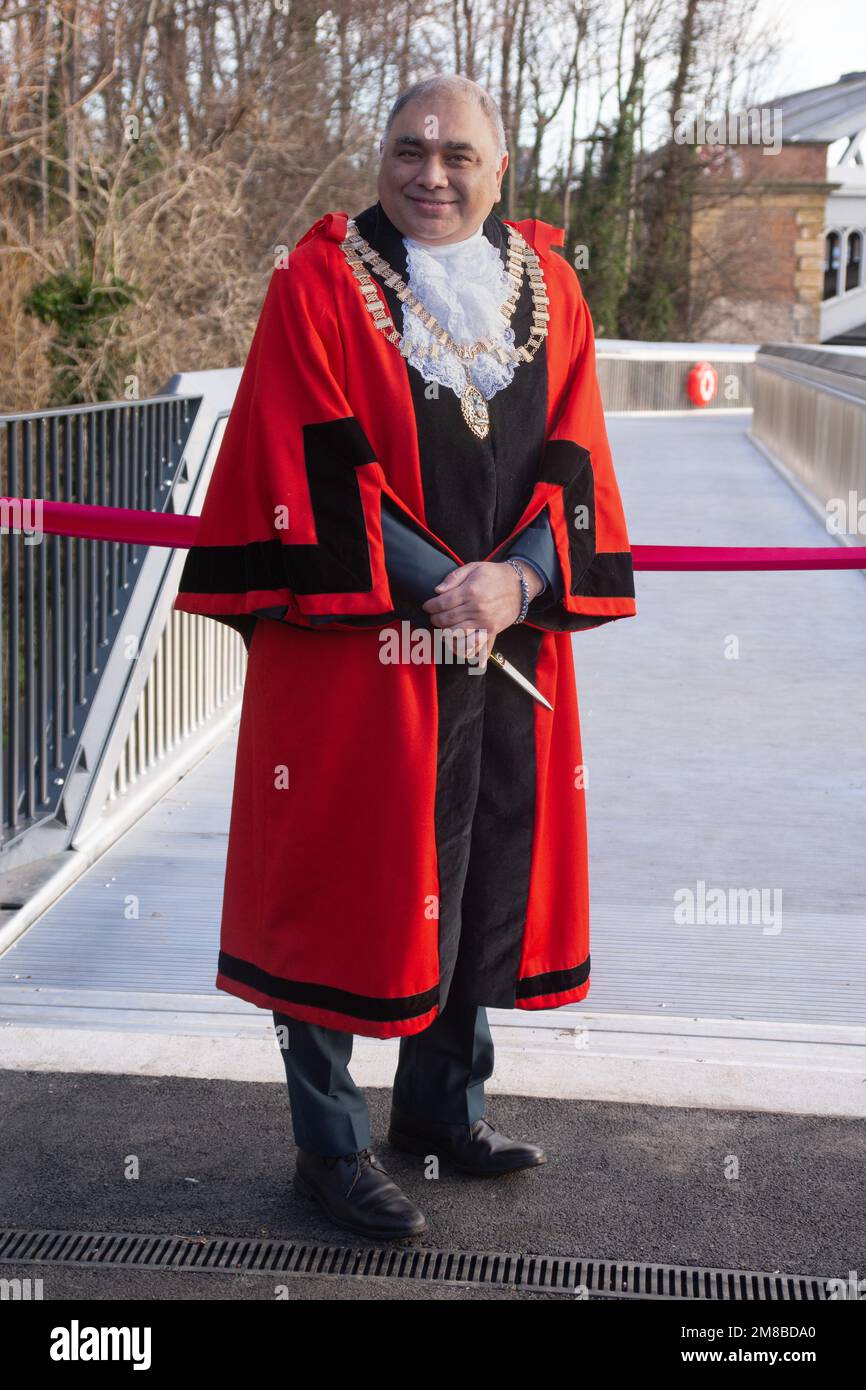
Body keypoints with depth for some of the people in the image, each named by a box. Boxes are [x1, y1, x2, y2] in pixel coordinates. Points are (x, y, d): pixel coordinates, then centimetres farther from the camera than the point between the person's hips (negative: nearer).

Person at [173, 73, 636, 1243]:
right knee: (344, 888, 0)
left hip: (513, 632, 5)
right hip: (358, 643, -5)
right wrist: (433, 583, -16)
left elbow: (571, 456, 6)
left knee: (487, 875, 12)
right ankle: (330, 1148, 14)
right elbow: (316, 465, -11)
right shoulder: (322, 280, -4)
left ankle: (441, 1105, 31)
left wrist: (517, 578, -11)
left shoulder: (545, 286, 10)